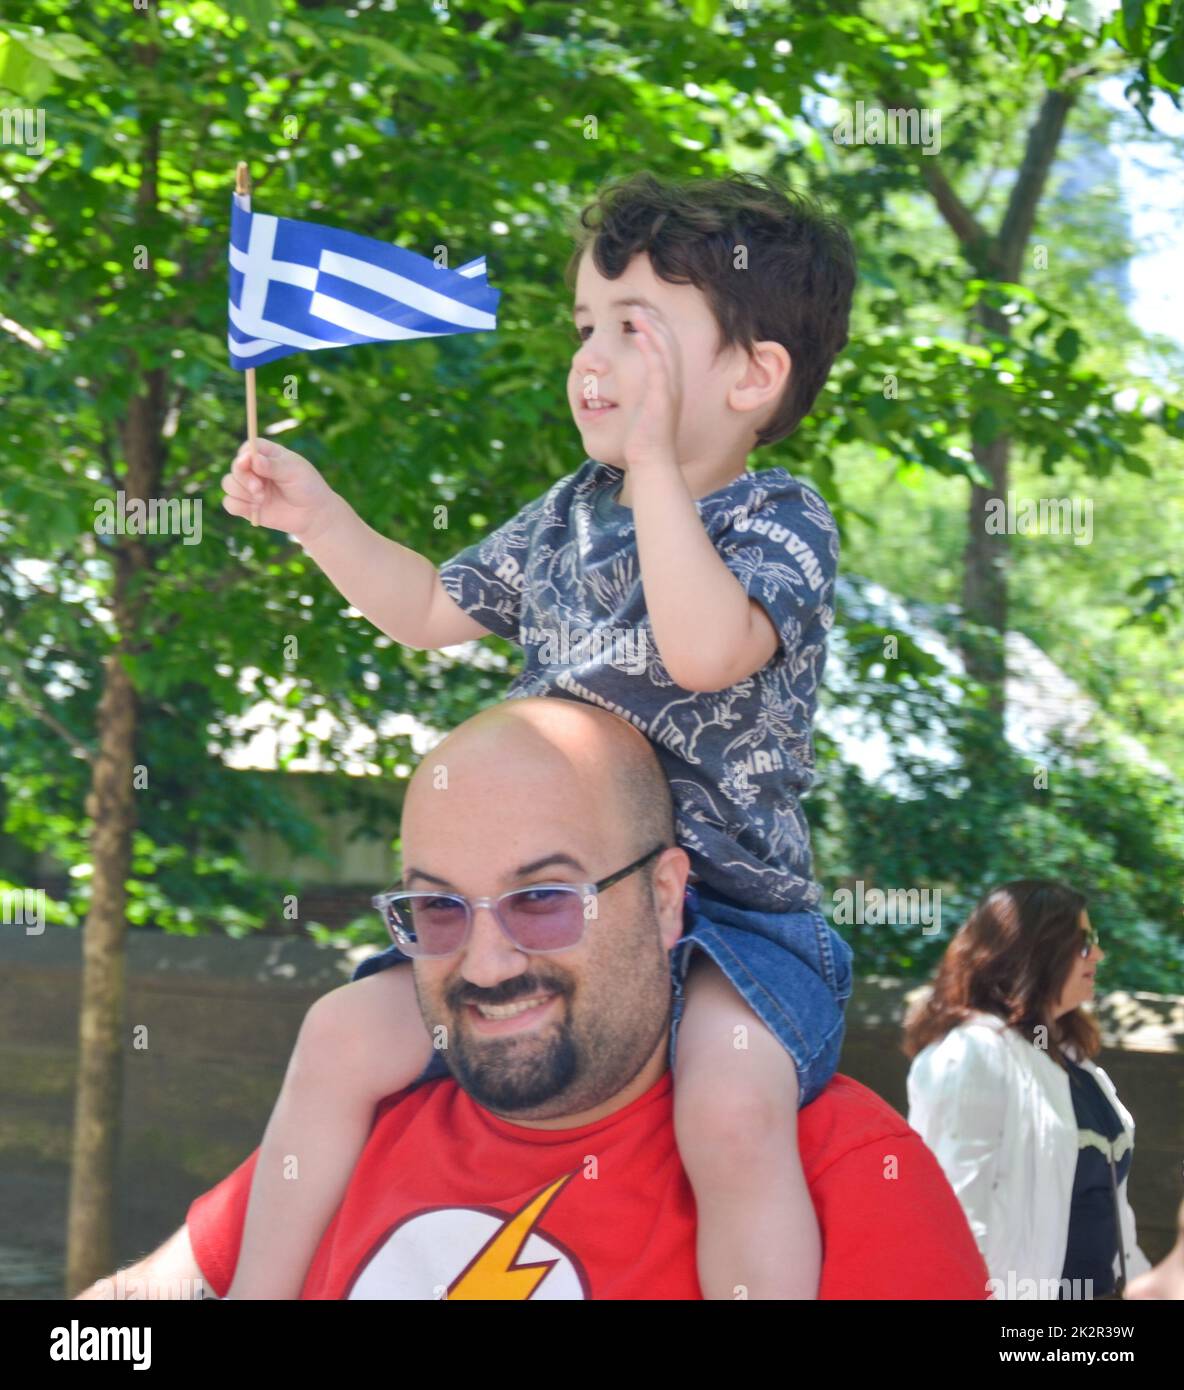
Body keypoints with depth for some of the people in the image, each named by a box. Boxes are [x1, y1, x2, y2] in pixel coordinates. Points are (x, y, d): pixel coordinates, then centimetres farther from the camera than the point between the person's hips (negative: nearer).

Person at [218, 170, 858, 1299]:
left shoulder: (784, 525, -9)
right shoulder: (571, 515, 12)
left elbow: (704, 648, -31)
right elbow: (429, 611, 27)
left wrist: (655, 459, -26)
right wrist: (315, 516, 15)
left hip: (724, 907, -7)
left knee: (732, 1108, -35)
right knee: (346, 1036, -2)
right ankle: (259, 1291, 9)